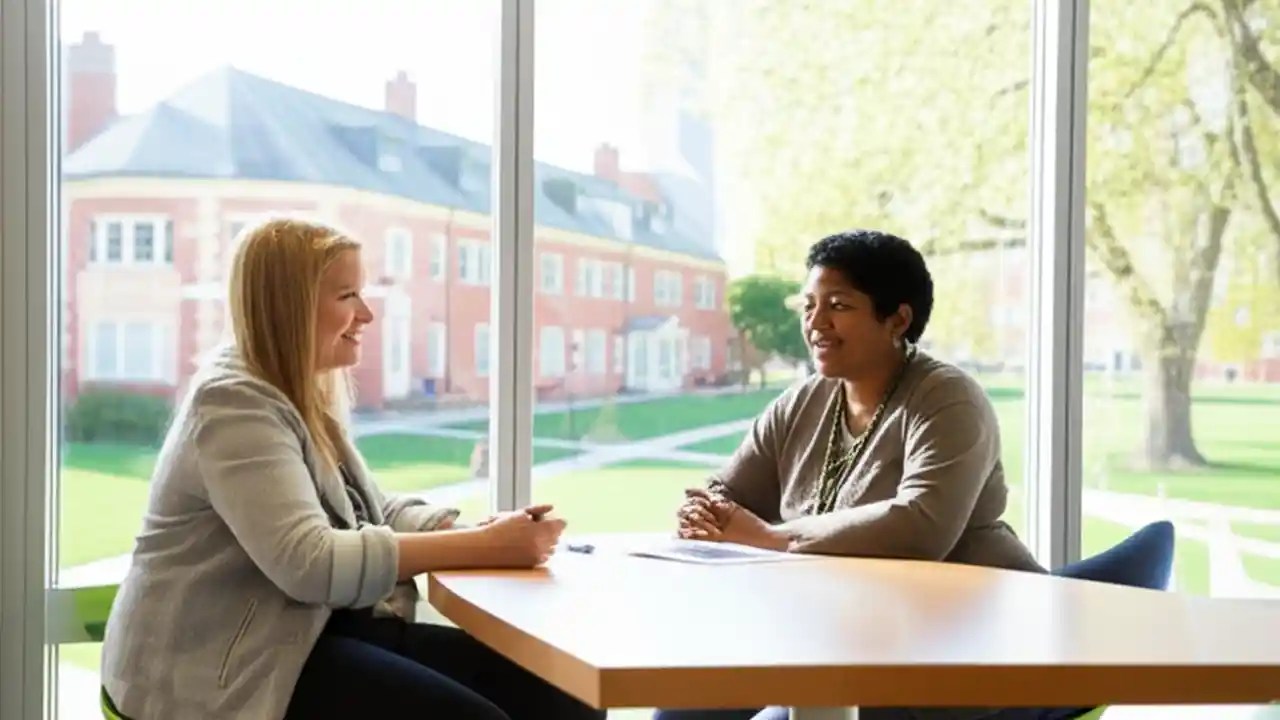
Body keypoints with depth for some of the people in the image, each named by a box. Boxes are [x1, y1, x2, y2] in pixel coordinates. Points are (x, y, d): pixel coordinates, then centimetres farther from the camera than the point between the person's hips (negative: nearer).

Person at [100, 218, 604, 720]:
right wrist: (484, 545, -24)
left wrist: (486, 529, -4)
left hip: (312, 632, 9)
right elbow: (312, 564, -26)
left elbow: (375, 513, 17)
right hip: (233, 667, -9)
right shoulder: (233, 403, -15)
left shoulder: (303, 398, 16)